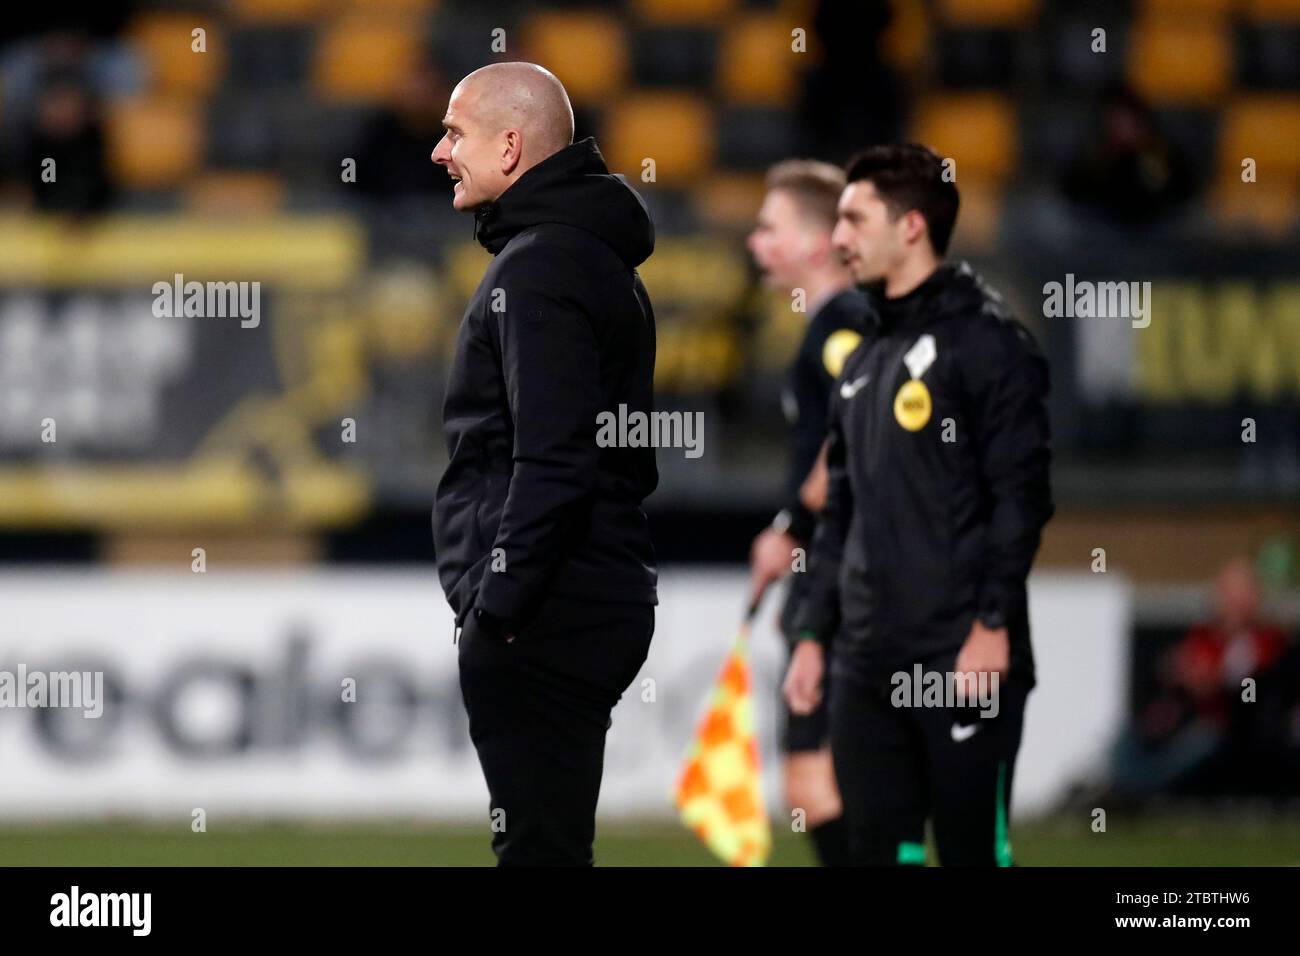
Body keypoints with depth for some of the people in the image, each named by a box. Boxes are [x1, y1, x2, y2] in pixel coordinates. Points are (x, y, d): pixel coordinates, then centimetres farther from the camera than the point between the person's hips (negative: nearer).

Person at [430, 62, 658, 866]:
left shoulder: (538, 270, -15)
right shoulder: (594, 254, 18)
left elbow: (553, 464, -23)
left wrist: (497, 604, -20)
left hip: (543, 619, -11)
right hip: (599, 601, 11)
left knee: (539, 844, -9)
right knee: (557, 838, 15)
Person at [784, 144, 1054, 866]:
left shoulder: (984, 339, -5)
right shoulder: (866, 362, 20)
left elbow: (1021, 494, -11)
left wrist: (994, 624, -17)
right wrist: (814, 635, 17)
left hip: (962, 661, -8)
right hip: (868, 667, 8)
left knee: (973, 851, -6)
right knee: (880, 851, 6)